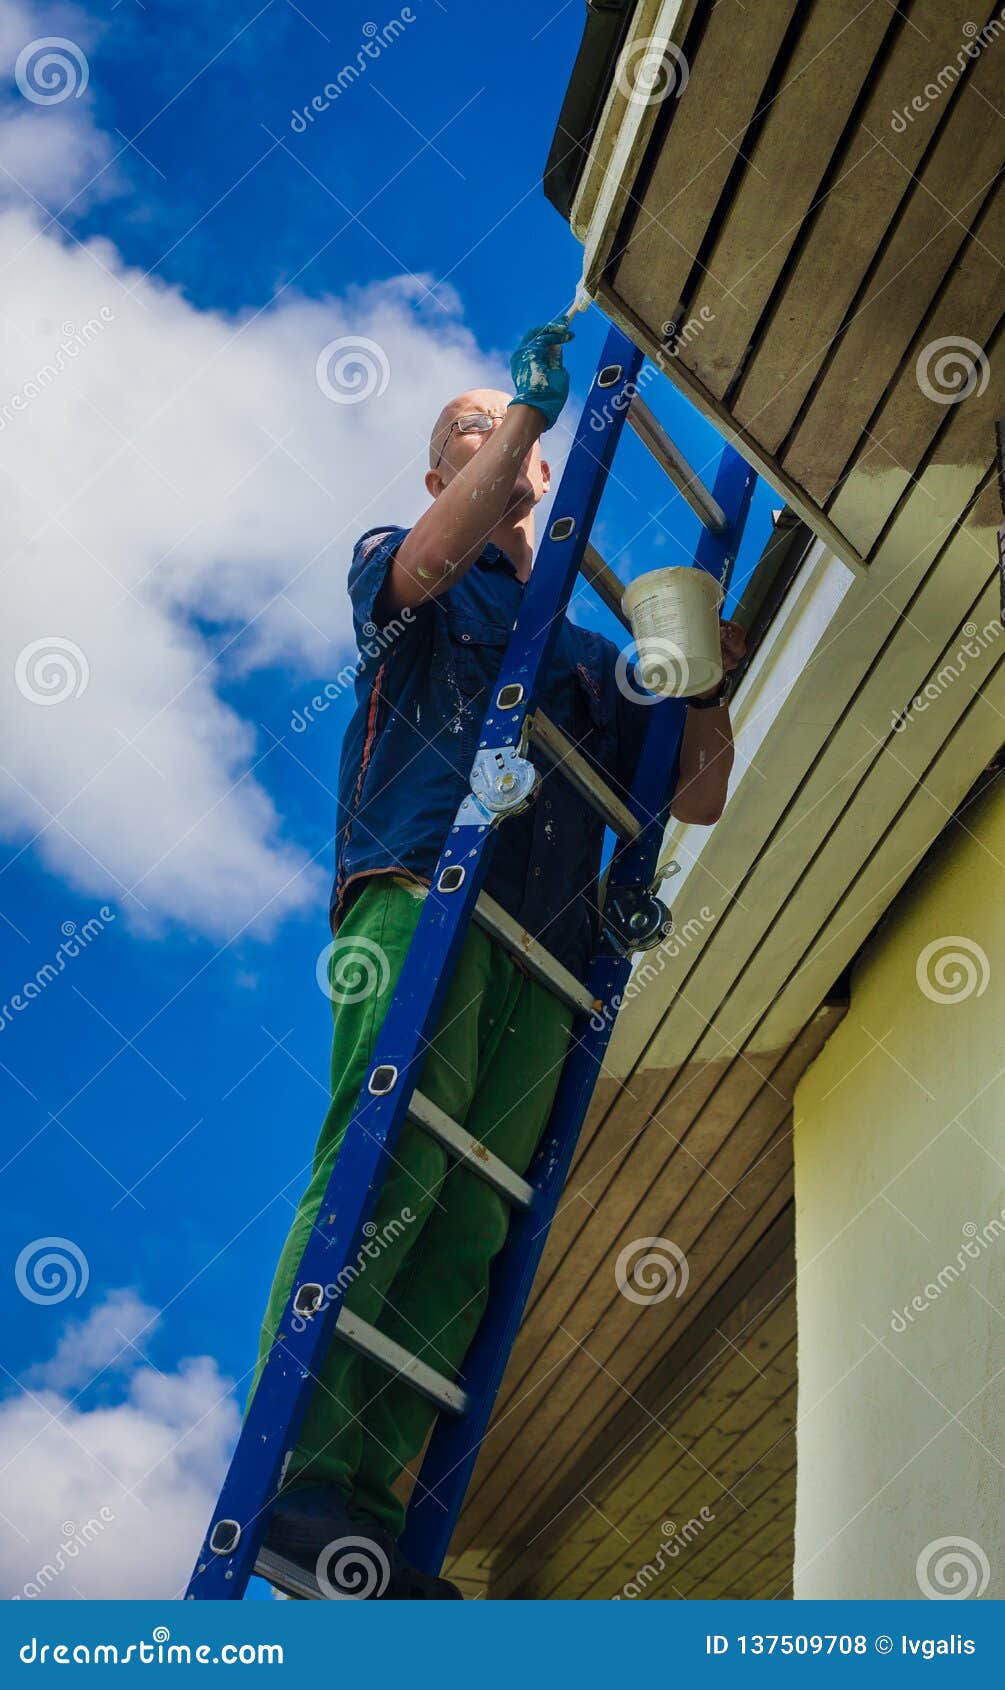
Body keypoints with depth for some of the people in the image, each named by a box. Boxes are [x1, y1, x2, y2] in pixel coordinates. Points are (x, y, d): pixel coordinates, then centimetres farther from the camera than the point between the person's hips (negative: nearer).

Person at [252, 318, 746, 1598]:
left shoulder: (587, 657, 35)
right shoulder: (398, 562, 23)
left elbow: (699, 794, 30)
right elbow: (431, 559, -4)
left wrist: (707, 685, 14)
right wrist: (531, 400, 1)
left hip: (539, 953, 5)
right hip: (420, 893, -4)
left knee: (471, 1226, -11)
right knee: (389, 1170, -24)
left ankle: (356, 1496, -16)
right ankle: (289, 1471, -28)